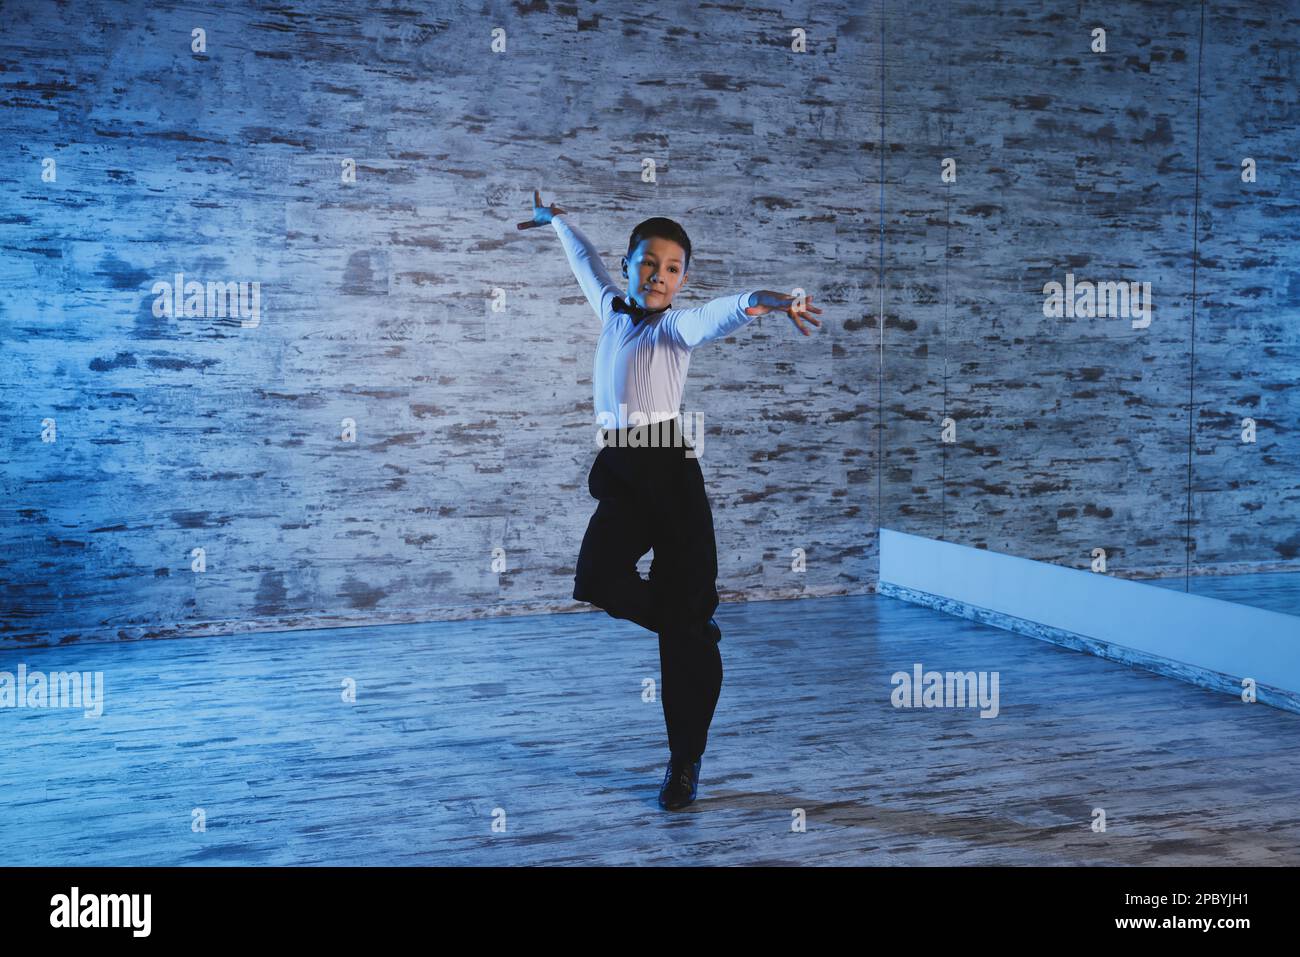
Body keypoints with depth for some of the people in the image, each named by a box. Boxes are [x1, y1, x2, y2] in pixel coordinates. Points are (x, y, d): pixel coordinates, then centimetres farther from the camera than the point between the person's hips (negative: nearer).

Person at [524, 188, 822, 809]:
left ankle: (685, 763, 9)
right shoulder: (614, 311, 14)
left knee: (683, 618, -3)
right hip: (619, 475, 5)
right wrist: (557, 220, 52)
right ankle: (694, 629, 10)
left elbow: (716, 315, -25)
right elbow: (588, 265, 34)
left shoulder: (675, 326, -2)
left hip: (667, 470, -5)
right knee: (597, 579, -21)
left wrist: (761, 302, -48)